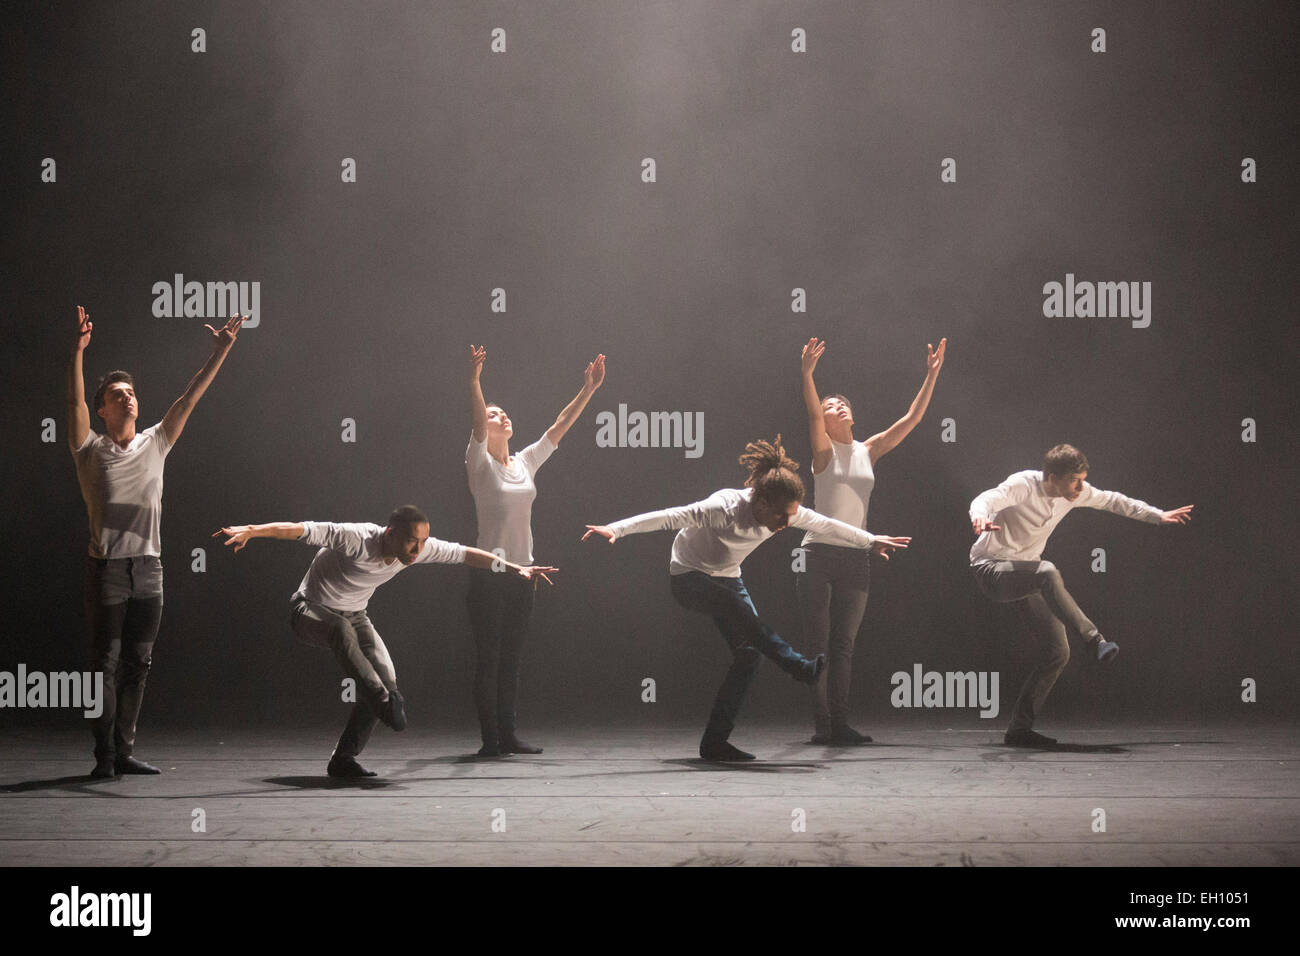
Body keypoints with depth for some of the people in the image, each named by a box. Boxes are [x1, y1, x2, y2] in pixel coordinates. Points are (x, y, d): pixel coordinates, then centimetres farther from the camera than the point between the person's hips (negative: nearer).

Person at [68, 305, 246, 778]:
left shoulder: (155, 444, 13)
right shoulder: (90, 450, 2)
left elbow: (190, 397, 9)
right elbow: (75, 403, -13)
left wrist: (221, 351, 2)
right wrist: (78, 351, -27)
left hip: (148, 567, 4)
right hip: (107, 567, -4)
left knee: (137, 664, 6)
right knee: (106, 663, -3)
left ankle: (125, 752, 13)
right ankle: (104, 756, -1)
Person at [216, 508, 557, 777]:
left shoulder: (419, 548, -14)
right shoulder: (355, 539, -33)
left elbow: (465, 554, -1)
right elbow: (299, 530, -40)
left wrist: (516, 569, 2)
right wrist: (250, 531, -54)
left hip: (354, 616, 6)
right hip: (310, 611, -6)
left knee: (385, 678, -14)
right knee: (343, 630, -41)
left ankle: (344, 759, -8)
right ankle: (383, 701, -44)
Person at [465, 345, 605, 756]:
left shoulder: (526, 462, 12)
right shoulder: (480, 464, -4)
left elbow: (560, 426, 12)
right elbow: (476, 423, -20)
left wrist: (588, 390, 5)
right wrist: (474, 380, -35)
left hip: (521, 574, 6)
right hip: (489, 574, -6)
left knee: (510, 659, 8)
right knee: (489, 658, -4)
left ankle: (508, 735, 11)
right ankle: (490, 738, -2)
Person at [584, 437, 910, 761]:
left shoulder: (786, 512, -13)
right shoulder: (725, 507, -31)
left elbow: (826, 526, 4)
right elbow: (669, 517, -35)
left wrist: (871, 540, 13)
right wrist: (615, 530, -43)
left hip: (726, 579, 6)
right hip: (688, 579, -6)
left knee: (749, 653, -11)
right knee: (738, 609, -36)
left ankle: (715, 742, -11)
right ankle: (798, 666, -34)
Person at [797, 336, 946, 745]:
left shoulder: (869, 450, 11)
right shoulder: (824, 450, 0)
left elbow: (912, 419, 9)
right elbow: (812, 412, -18)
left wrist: (932, 376, 1)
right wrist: (807, 372, -34)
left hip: (856, 557, 4)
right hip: (819, 553, -4)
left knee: (843, 645, 4)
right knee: (818, 644, -3)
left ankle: (839, 724, 4)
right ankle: (821, 724, -2)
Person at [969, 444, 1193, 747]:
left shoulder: (1075, 493, -1)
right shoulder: (1022, 485, -21)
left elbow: (1112, 501, 16)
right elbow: (984, 500, -37)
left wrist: (1158, 516, 22)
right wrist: (980, 518, -61)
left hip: (1025, 574, 7)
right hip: (991, 570, -7)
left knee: (1057, 653, -6)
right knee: (1048, 573, -39)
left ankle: (1020, 728, 0)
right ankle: (1093, 640, -42)